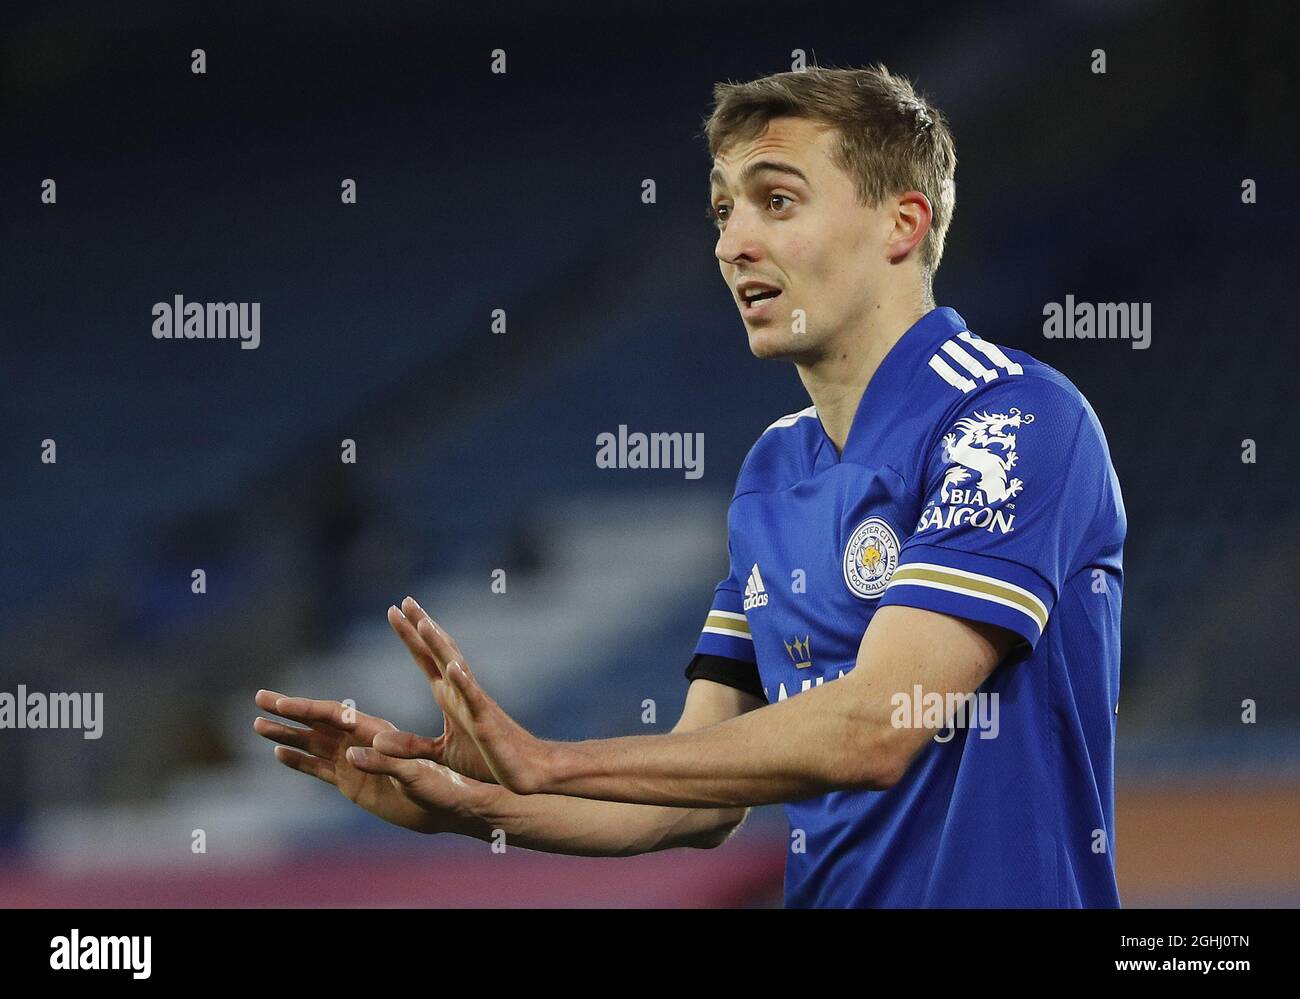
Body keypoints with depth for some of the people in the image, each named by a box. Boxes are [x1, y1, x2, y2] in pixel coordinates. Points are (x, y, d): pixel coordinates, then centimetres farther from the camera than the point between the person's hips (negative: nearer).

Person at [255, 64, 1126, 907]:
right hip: (823, 892, 6)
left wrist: (549, 762, -15)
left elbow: (873, 732, -20)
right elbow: (707, 800, 14)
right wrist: (471, 806, -1)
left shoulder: (1017, 418, -11)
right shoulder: (772, 473, 14)